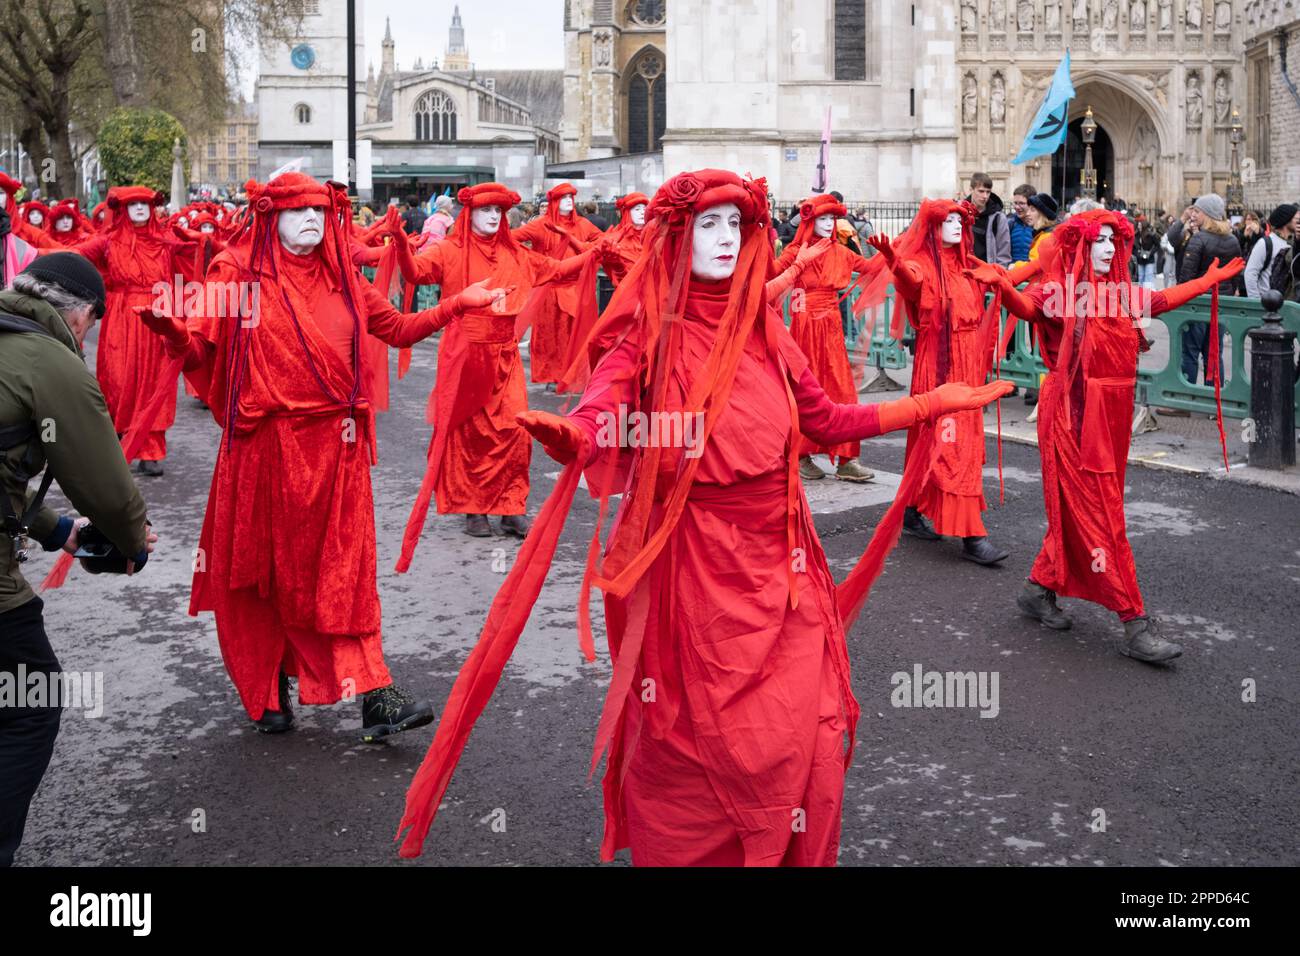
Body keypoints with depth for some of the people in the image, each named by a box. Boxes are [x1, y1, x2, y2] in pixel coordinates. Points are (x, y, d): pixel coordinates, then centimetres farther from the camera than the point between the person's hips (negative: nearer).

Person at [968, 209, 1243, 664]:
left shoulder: (1120, 293, 12)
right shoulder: (1060, 291, -9)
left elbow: (1163, 300, 28)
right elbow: (1027, 308, -28)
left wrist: (1209, 280, 37)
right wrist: (1002, 286, -48)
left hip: (1111, 416, 8)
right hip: (1074, 416, -8)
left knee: (1080, 511, 13)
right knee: (1097, 516, -5)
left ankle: (1040, 589, 29)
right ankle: (1136, 625, -5)